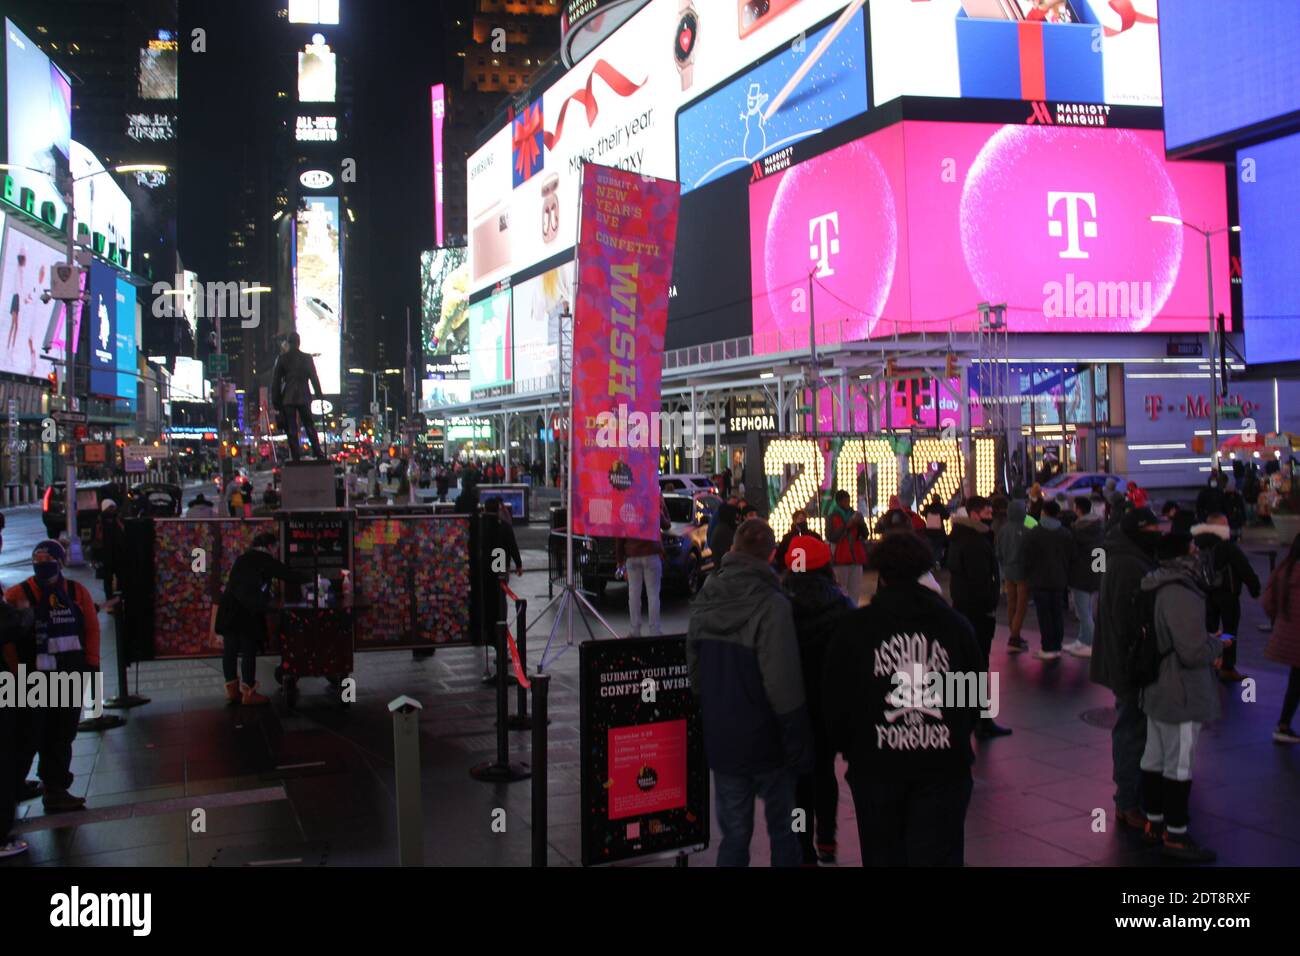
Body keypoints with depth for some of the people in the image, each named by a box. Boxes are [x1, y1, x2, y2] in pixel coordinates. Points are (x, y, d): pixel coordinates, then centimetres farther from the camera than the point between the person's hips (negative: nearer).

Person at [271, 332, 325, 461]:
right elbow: (314, 378, 2)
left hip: (287, 399, -1)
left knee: (291, 430, 2)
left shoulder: (282, 358, 0)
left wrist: (275, 400, 8)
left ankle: (296, 457, -2)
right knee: (310, 427, 9)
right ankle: (318, 454, 5)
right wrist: (319, 396, 10)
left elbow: (276, 380, 2)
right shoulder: (307, 358, 0)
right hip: (304, 398, 1)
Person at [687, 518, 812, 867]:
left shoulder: (705, 600, 1)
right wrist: (799, 745, -10)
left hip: (720, 740, 5)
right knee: (783, 831, 13)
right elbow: (784, 686, -19)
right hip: (767, 743, -4)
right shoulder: (772, 606, -18)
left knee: (733, 834, 12)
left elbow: (694, 671, 10)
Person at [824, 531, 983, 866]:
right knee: (938, 854, 6)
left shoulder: (854, 627, -6)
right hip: (944, 765, 1)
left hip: (876, 765, 0)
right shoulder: (955, 625, 0)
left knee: (884, 855, 15)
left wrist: (847, 748, 15)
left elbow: (836, 700, -2)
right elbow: (976, 697, 7)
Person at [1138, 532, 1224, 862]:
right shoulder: (1182, 596, -25)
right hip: (1181, 697, -10)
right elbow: (1194, 652, -26)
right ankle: (1175, 835, 12)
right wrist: (1218, 644, -7)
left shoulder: (1162, 590, 7)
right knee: (1179, 765, 2)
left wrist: (1208, 650, 10)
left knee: (1155, 760, 17)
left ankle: (1154, 822, 30)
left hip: (1158, 690, 10)